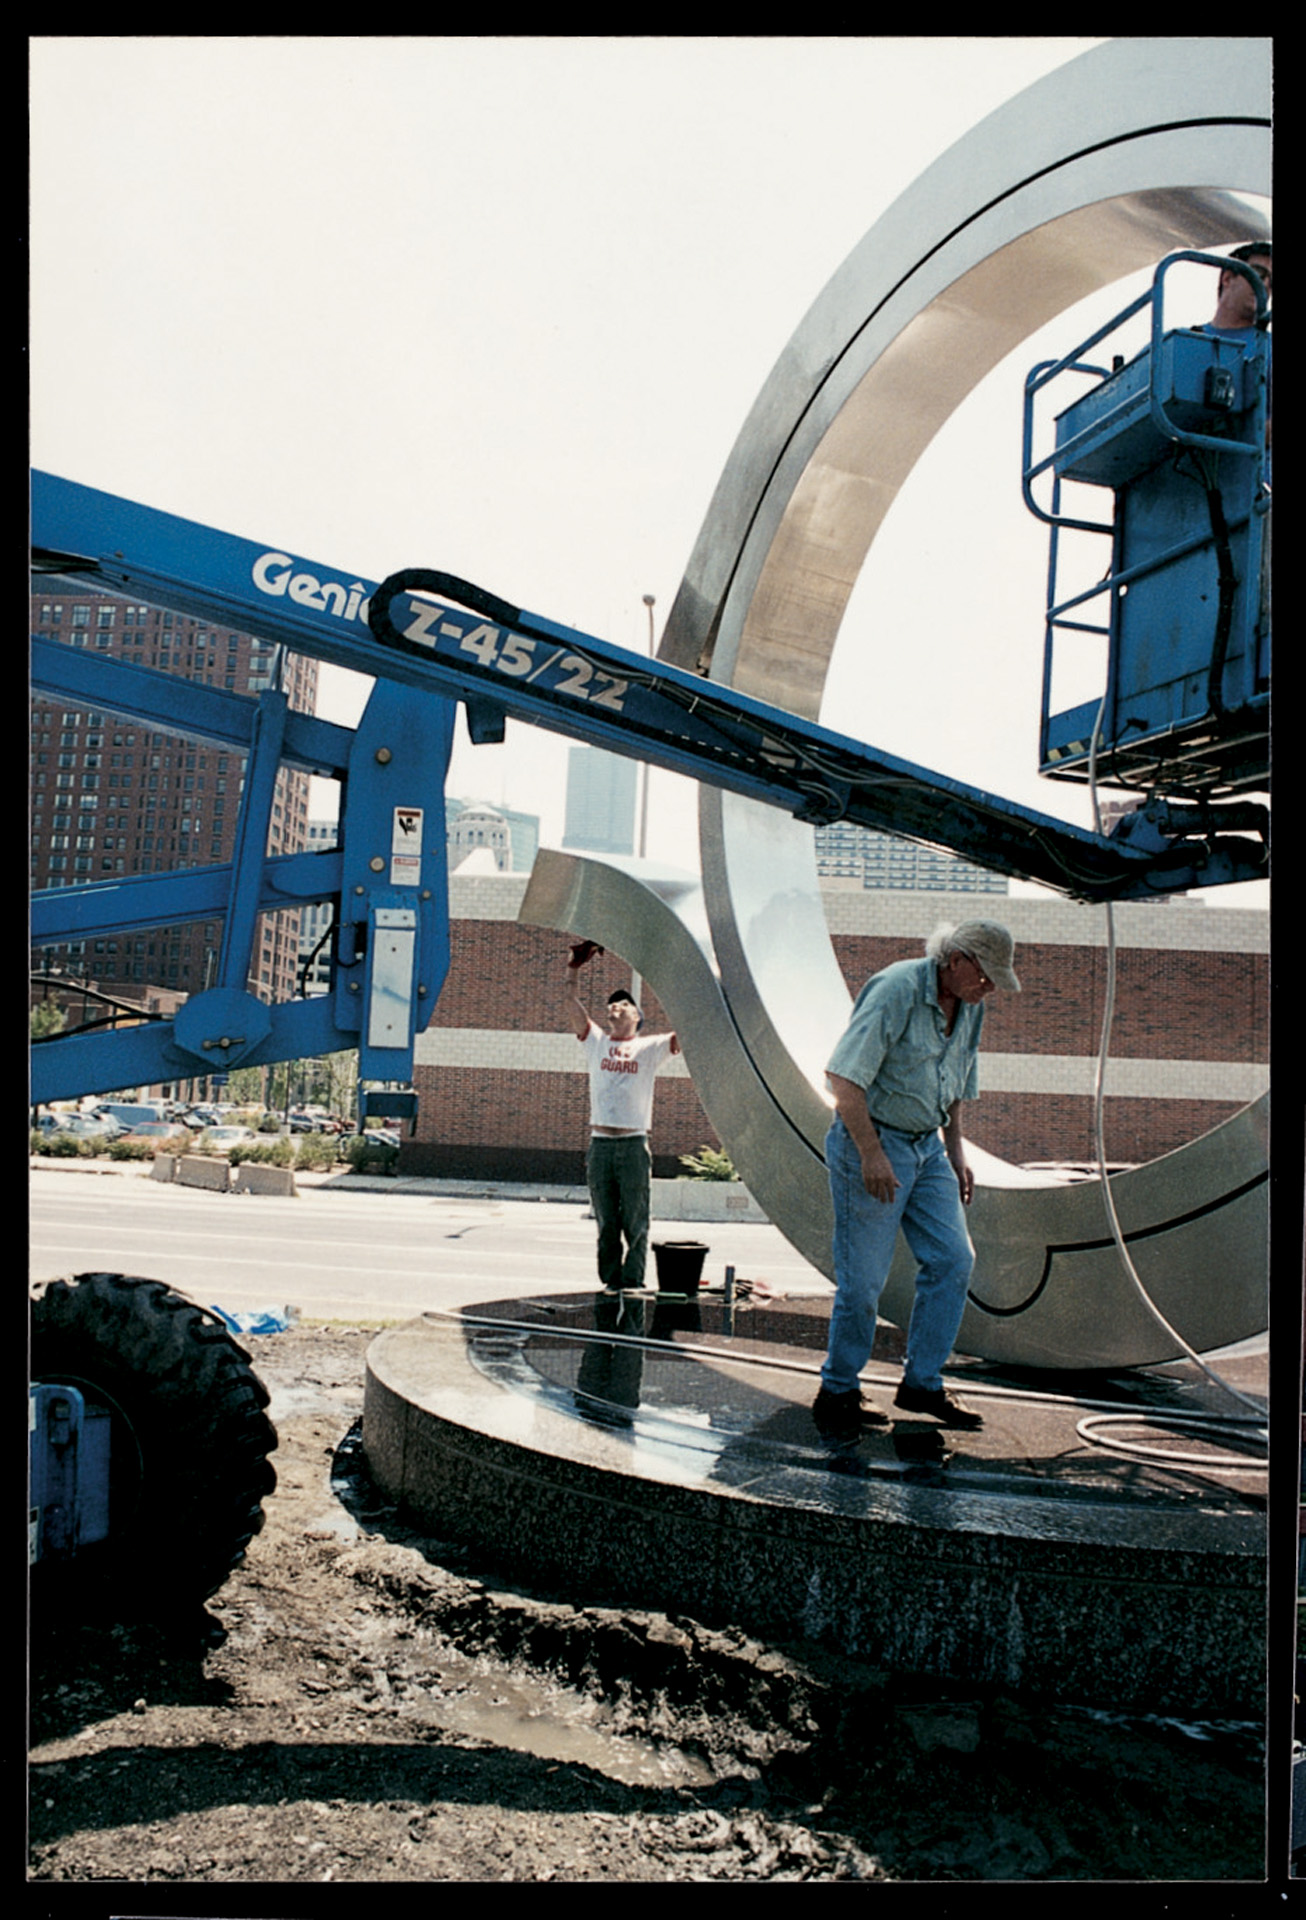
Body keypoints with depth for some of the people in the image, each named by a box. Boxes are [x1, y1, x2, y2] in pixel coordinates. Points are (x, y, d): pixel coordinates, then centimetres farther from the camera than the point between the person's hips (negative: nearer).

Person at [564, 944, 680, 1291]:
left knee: (635, 1222, -1)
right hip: (600, 1143, 2)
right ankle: (610, 1280, 13)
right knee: (606, 1222, 7)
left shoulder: (648, 1047, 7)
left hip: (634, 1144, -2)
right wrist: (574, 966, 2)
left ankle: (632, 1282, 4)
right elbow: (573, 1003, 8)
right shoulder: (596, 1042, 13)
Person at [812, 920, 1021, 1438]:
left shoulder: (969, 1006, 8)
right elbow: (845, 1075, -23)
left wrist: (956, 1152, 17)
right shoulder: (896, 989, -18)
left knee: (953, 1259, 3)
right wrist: (871, 1153, -24)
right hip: (871, 1142, -8)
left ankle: (921, 1383, 14)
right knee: (863, 1278, -4)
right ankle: (837, 1392, 12)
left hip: (928, 1146, 8)